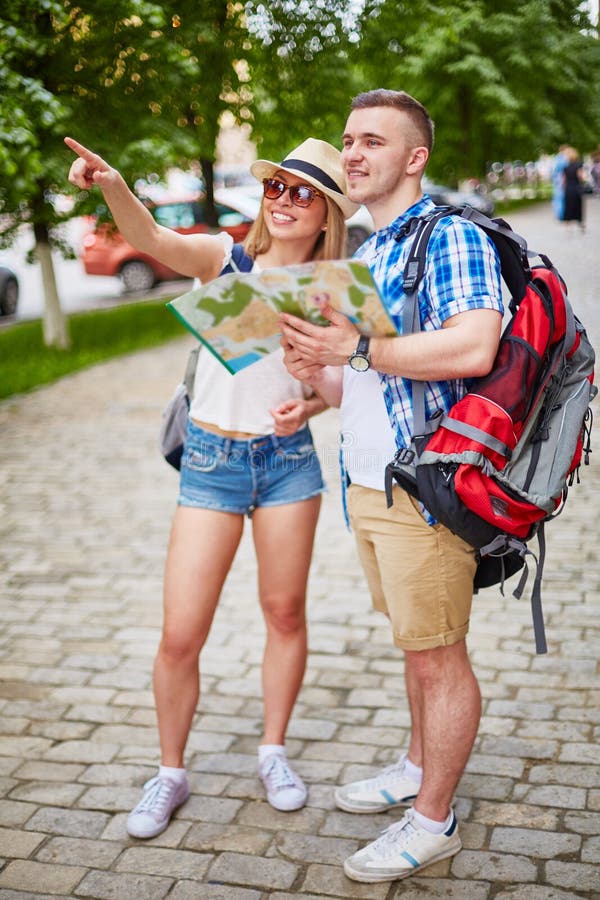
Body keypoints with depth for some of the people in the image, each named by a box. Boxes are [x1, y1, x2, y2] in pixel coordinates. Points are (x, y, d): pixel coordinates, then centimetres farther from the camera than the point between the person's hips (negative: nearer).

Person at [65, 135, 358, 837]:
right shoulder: (225, 259, -4)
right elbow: (150, 238, -22)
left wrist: (311, 405, -14)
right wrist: (111, 184, -41)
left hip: (288, 459, 2)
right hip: (210, 461, -1)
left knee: (285, 614, 11)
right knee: (180, 635, -1)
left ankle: (273, 751, 33)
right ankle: (170, 773, 21)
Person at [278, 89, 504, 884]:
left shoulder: (449, 236, -12)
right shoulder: (365, 255, 17)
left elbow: (473, 347, -28)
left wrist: (355, 348, -24)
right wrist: (317, 378, 2)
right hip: (366, 485, 9)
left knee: (437, 655, 4)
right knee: (414, 644, 22)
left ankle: (433, 820, 19)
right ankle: (418, 768, 40)